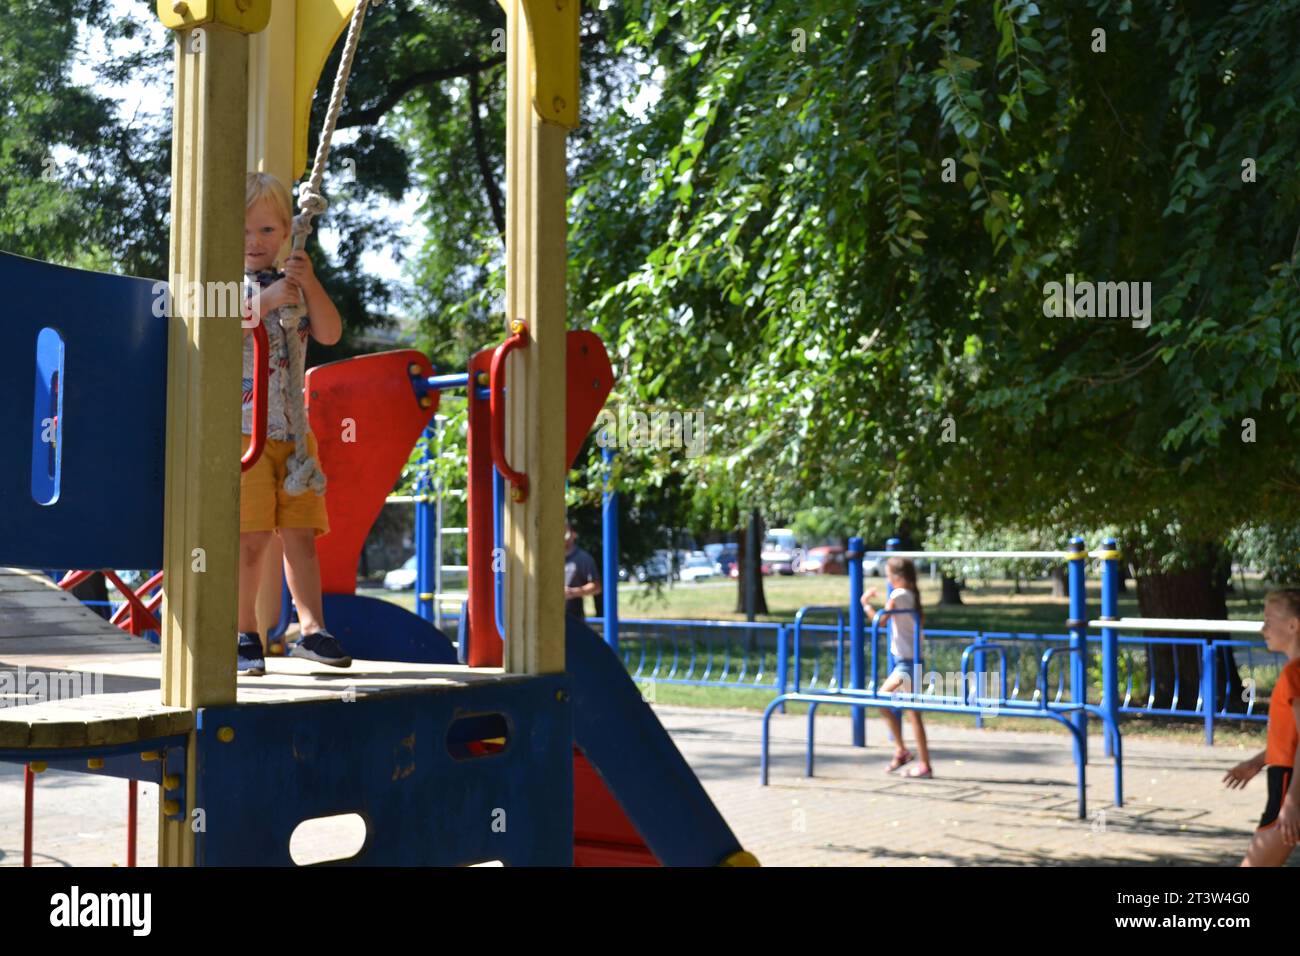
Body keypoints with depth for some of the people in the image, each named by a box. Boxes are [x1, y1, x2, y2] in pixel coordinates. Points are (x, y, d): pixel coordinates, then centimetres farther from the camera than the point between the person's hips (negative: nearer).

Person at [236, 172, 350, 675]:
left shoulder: (293, 287, 14)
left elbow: (330, 334, 1)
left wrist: (309, 283, -11)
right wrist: (265, 302, -22)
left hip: (293, 428, 4)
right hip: (242, 428, -4)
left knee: (301, 534, 4)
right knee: (250, 538, -4)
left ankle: (312, 629, 8)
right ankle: (245, 636, 6)